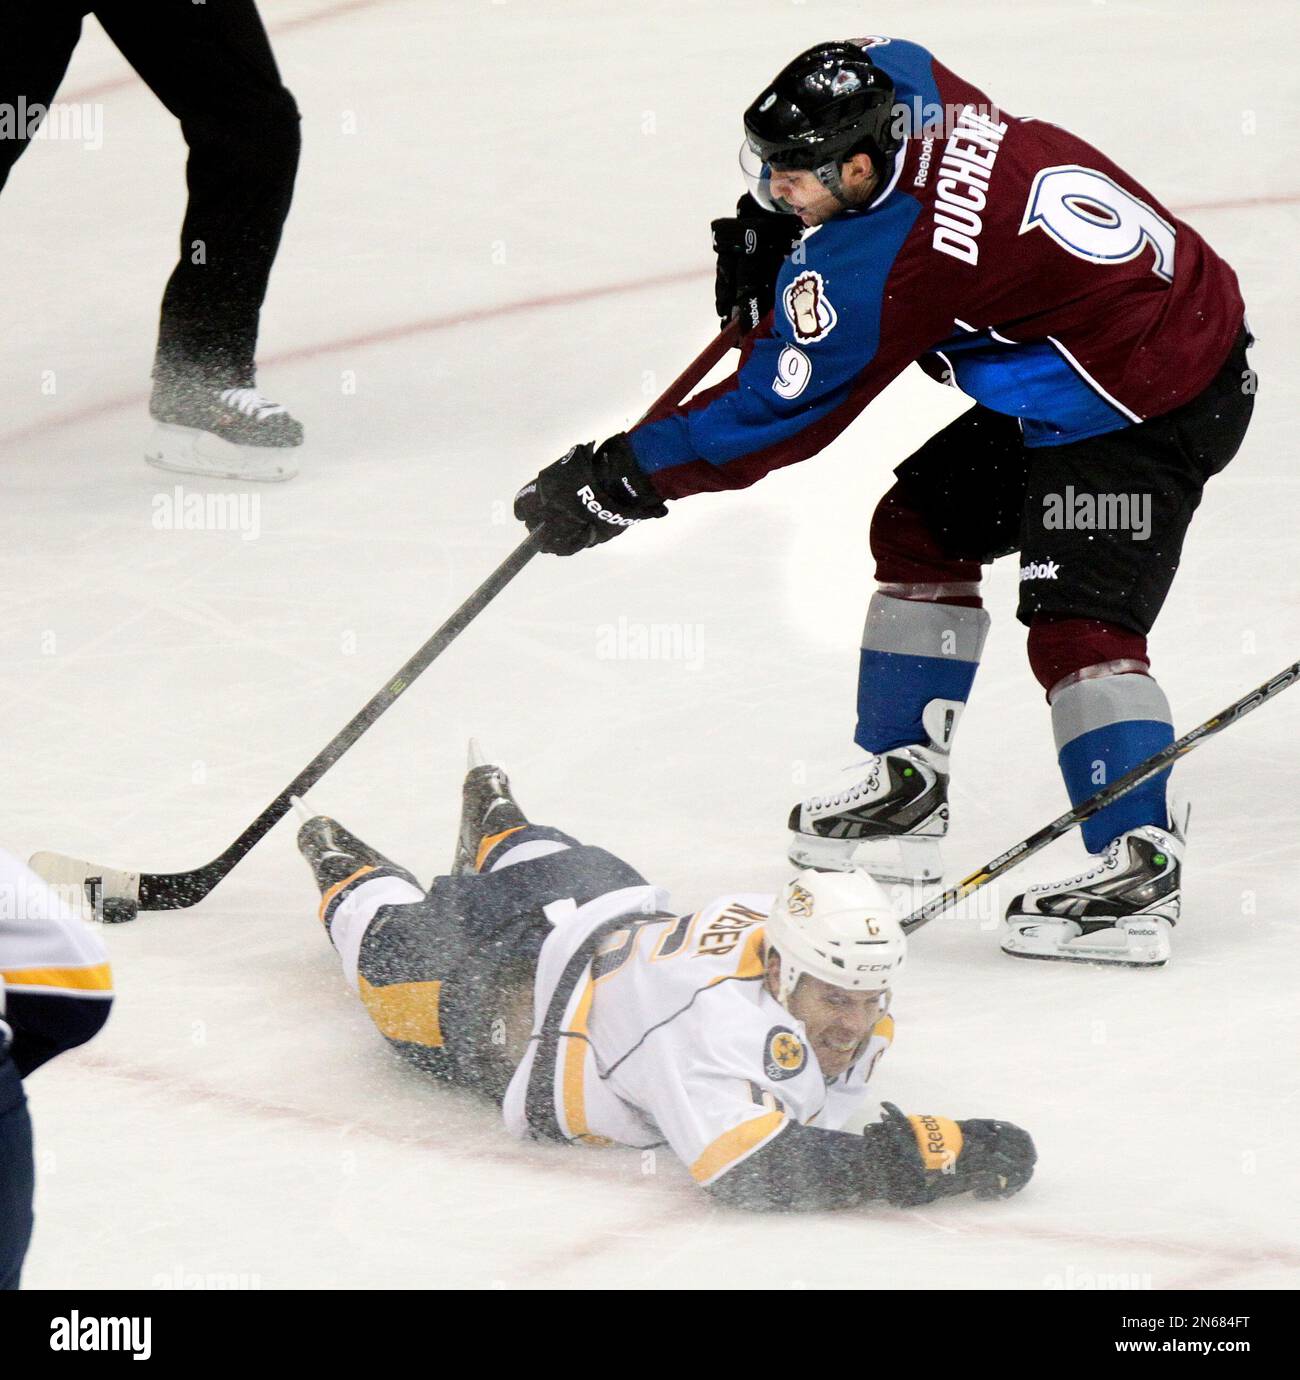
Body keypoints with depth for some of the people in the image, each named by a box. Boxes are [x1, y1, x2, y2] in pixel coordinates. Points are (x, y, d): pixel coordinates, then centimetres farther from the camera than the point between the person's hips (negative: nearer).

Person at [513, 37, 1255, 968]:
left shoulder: (875, 271, -28)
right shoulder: (895, 80, -6)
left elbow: (775, 417, -19)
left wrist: (619, 481, -10)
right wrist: (770, 234, 9)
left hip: (1149, 408, -11)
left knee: (1077, 622, -20)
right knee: (922, 529, 17)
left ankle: (1142, 868, -23)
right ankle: (904, 789, 25)